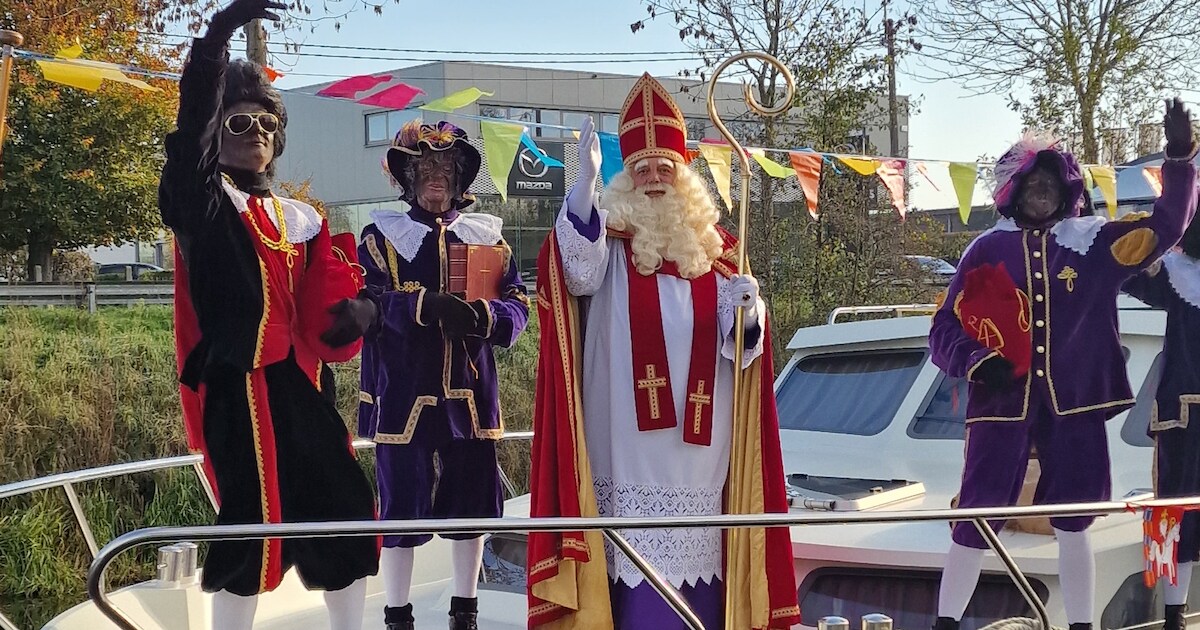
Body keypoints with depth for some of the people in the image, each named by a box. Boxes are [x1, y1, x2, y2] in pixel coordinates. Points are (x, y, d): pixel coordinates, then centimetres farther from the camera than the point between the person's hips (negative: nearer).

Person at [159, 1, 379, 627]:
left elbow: (324, 304, 11)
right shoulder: (199, 204, -2)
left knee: (342, 509, 8)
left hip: (299, 385, 6)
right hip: (235, 389, -6)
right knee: (254, 521, -7)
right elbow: (190, 133, -20)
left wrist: (355, 309, -14)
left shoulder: (301, 220, 15)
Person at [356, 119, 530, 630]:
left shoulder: (486, 234, 10)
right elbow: (366, 303, -12)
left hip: (469, 390, 3)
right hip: (403, 391, -3)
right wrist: (424, 305, -28)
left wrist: (483, 315, -19)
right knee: (401, 501, -1)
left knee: (471, 499, 8)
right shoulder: (383, 234, 2)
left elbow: (517, 305, 3)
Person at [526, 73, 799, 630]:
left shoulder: (711, 247, 13)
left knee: (695, 545, 5)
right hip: (629, 432, -3)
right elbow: (579, 273, -22)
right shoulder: (611, 239, 3)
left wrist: (748, 310, -16)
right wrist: (584, 183, -33)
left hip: (697, 434, 3)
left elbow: (737, 343, 8)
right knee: (637, 546, -7)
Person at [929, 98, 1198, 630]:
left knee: (1073, 526, 9)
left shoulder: (1092, 241, 7)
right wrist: (976, 363, -16)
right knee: (974, 525, -1)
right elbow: (945, 329, 3)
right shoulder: (988, 250, 4)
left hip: (1075, 406, 1)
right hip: (1002, 405, -1)